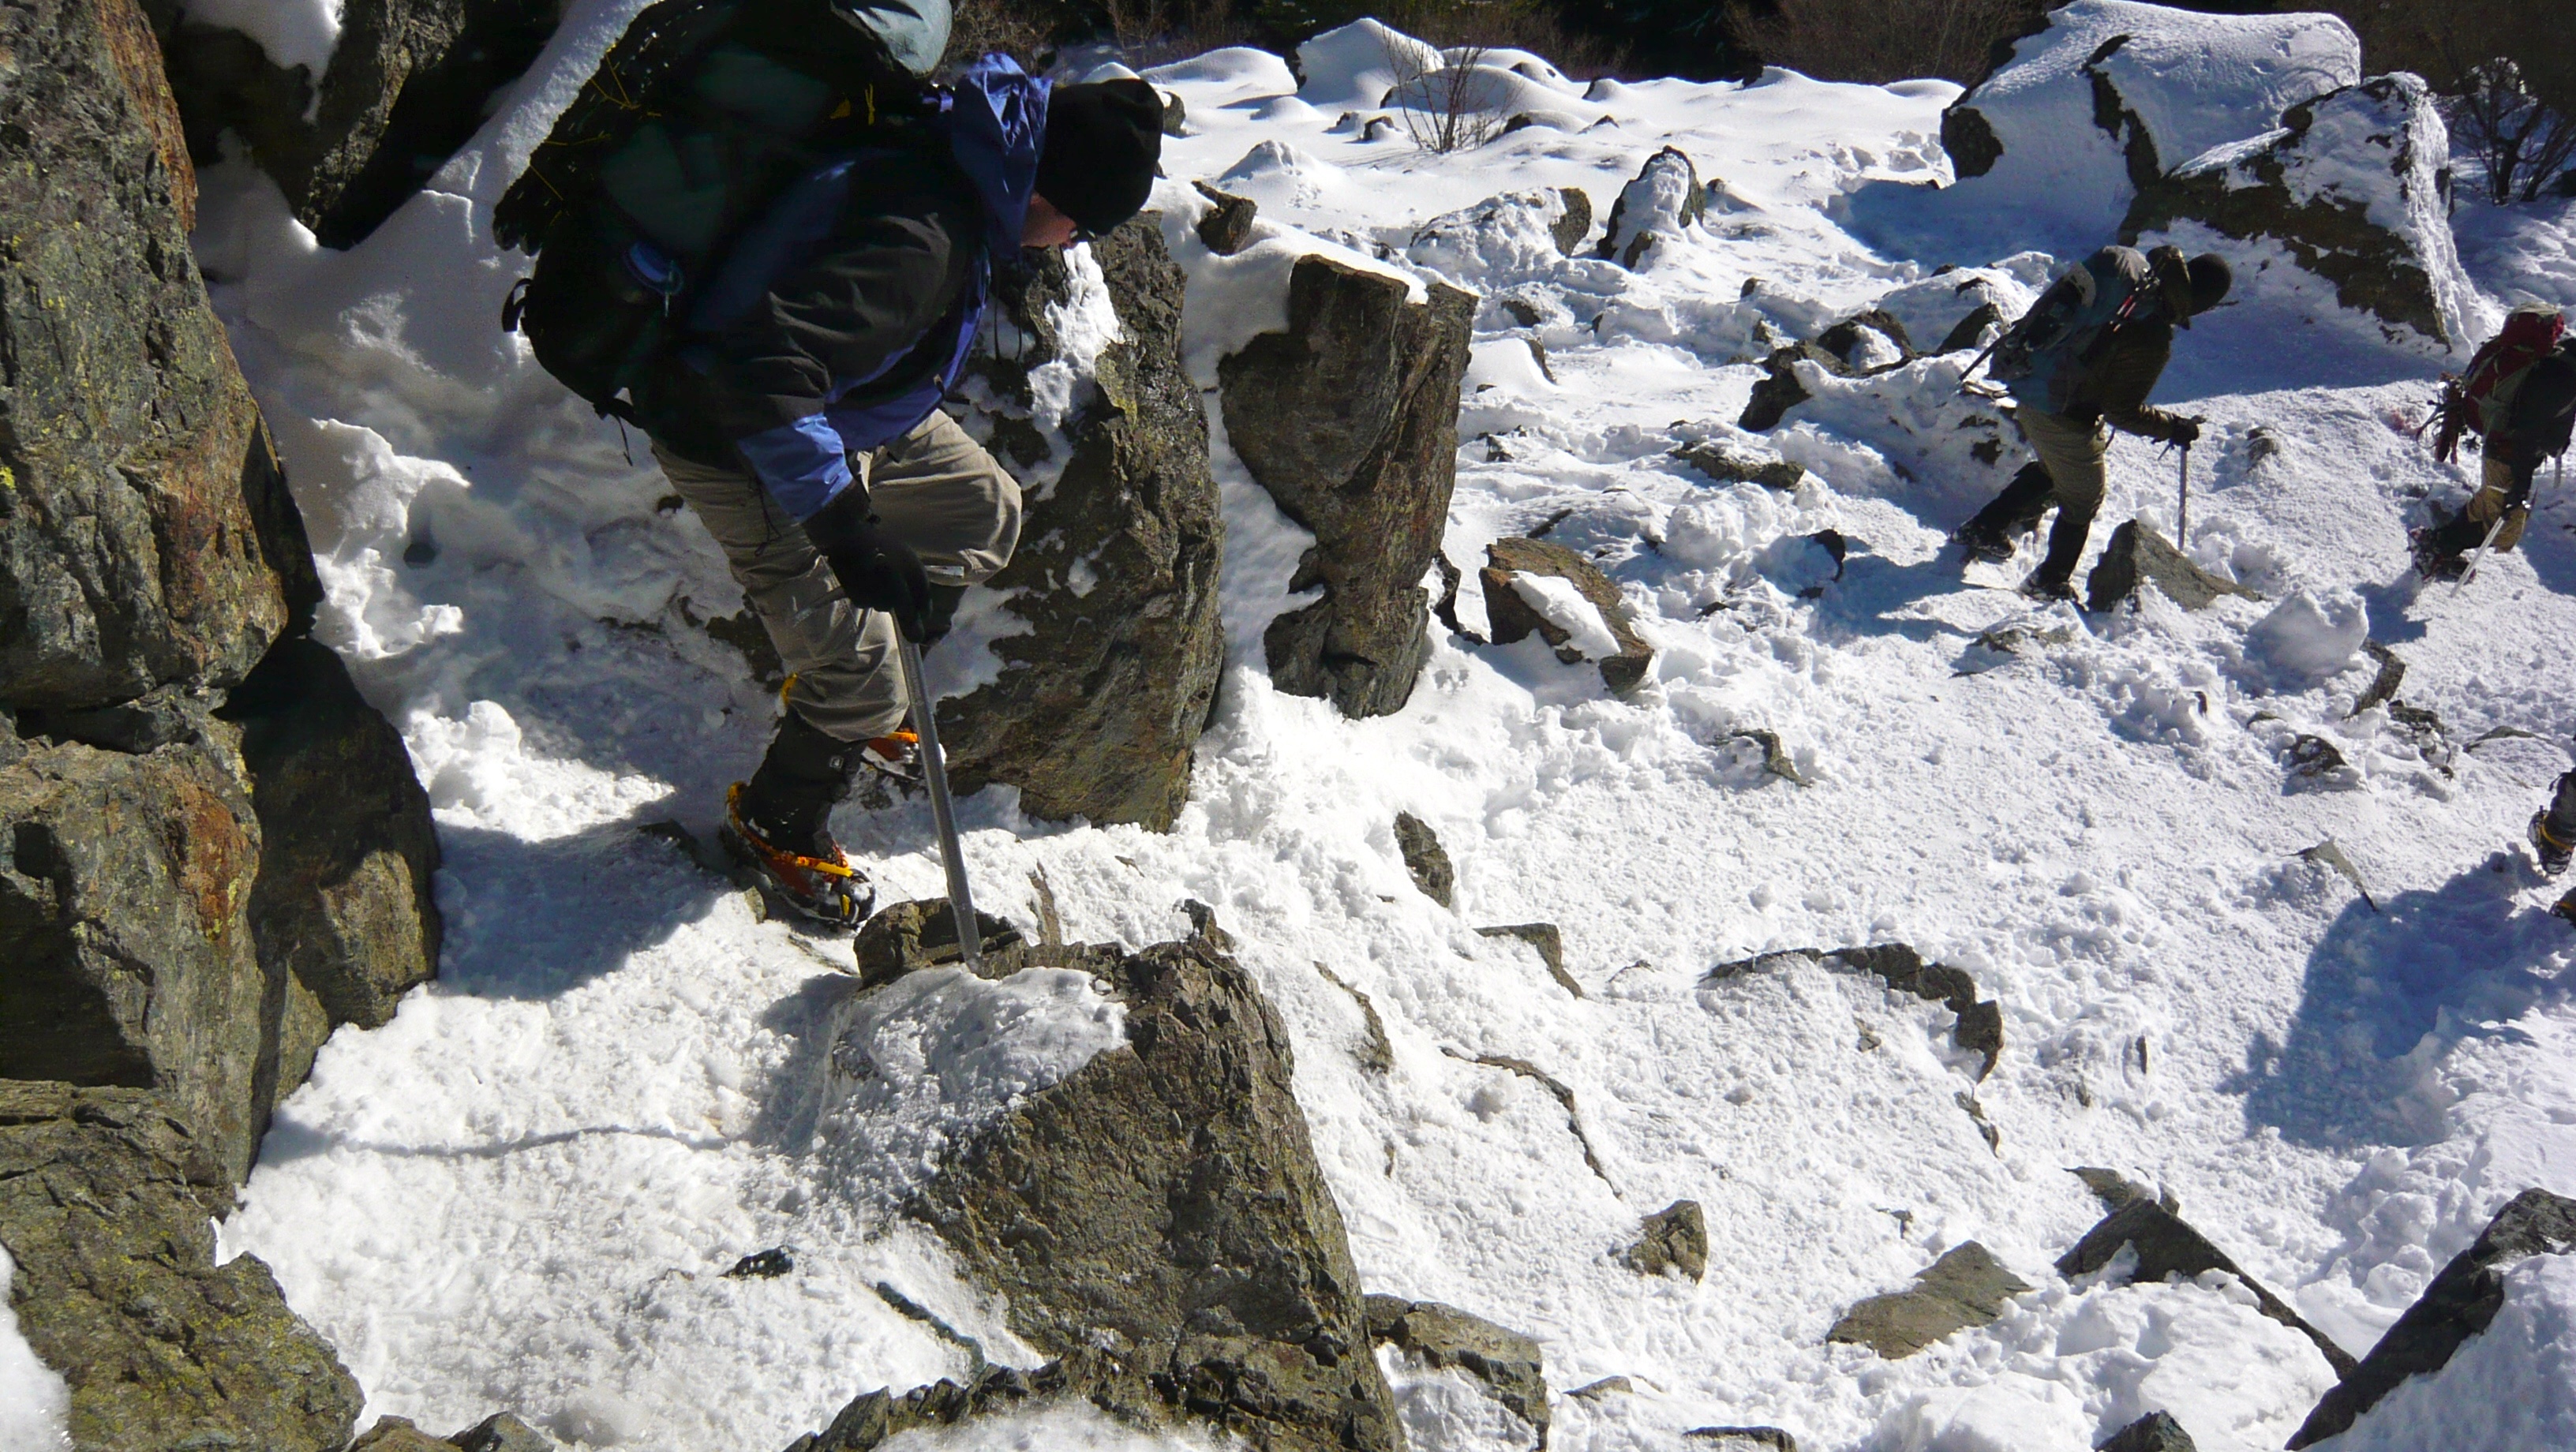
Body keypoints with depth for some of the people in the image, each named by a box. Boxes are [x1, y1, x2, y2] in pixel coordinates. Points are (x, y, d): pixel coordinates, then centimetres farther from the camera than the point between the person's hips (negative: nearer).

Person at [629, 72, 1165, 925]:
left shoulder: (954, 165, -10)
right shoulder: (921, 240, -38)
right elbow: (762, 374, -44)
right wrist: (847, 532, -41)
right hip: (742, 446, -9)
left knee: (988, 513, 19)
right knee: (861, 680, -3)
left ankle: (840, 691, 35)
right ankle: (775, 828, 28)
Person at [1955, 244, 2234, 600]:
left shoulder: (2124, 260, -8)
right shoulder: (2152, 340, -26)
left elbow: (2051, 300, 7)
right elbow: (2122, 411, -17)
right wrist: (2174, 427, -5)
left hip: (2027, 381, 7)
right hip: (2064, 417, -7)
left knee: (2053, 468, 33)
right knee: (2083, 498, 18)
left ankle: (1984, 528, 39)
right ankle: (2051, 581, 34)